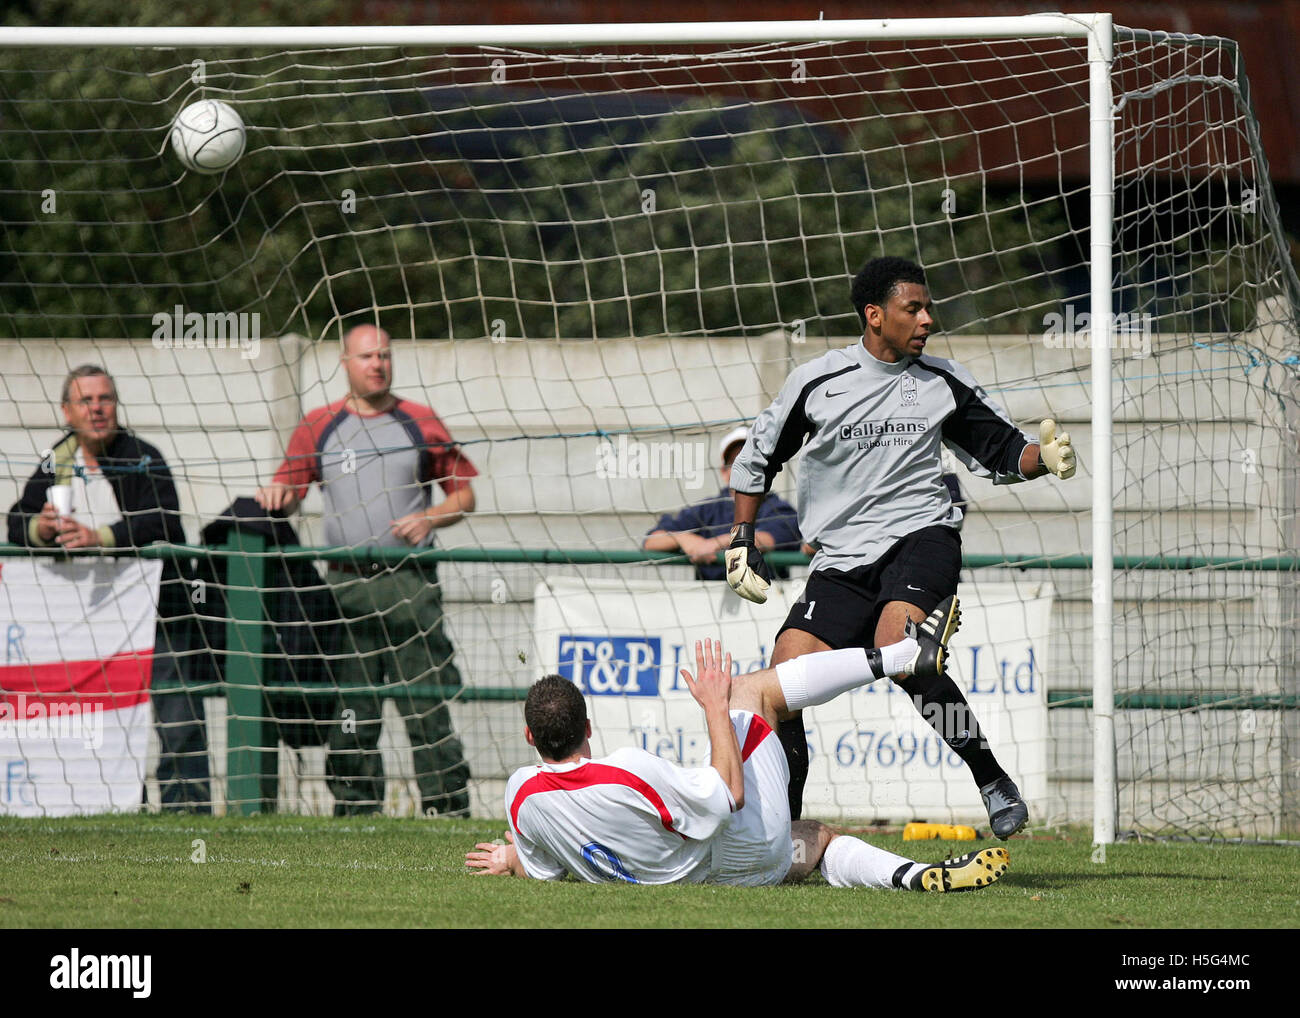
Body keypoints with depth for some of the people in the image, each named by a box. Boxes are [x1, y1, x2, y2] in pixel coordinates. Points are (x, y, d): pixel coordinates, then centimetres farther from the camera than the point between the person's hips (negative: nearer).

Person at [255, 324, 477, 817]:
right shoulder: (319, 426, 12)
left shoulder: (420, 423, 8)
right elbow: (288, 485, 8)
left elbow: (464, 493, 11)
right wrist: (275, 495, -15)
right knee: (349, 708, 1)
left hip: (409, 584, -2)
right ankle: (354, 809, 6)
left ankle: (448, 807, -5)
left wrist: (430, 518, -7)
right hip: (345, 585, 2)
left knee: (426, 703, -6)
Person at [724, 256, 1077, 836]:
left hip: (921, 534, -2)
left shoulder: (944, 383, 7)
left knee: (896, 644, -31)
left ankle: (993, 782, -24)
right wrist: (743, 542, 12)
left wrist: (1043, 456, -5)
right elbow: (757, 458, 16)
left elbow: (1000, 451, 16)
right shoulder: (816, 384, 3)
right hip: (842, 561, 2)